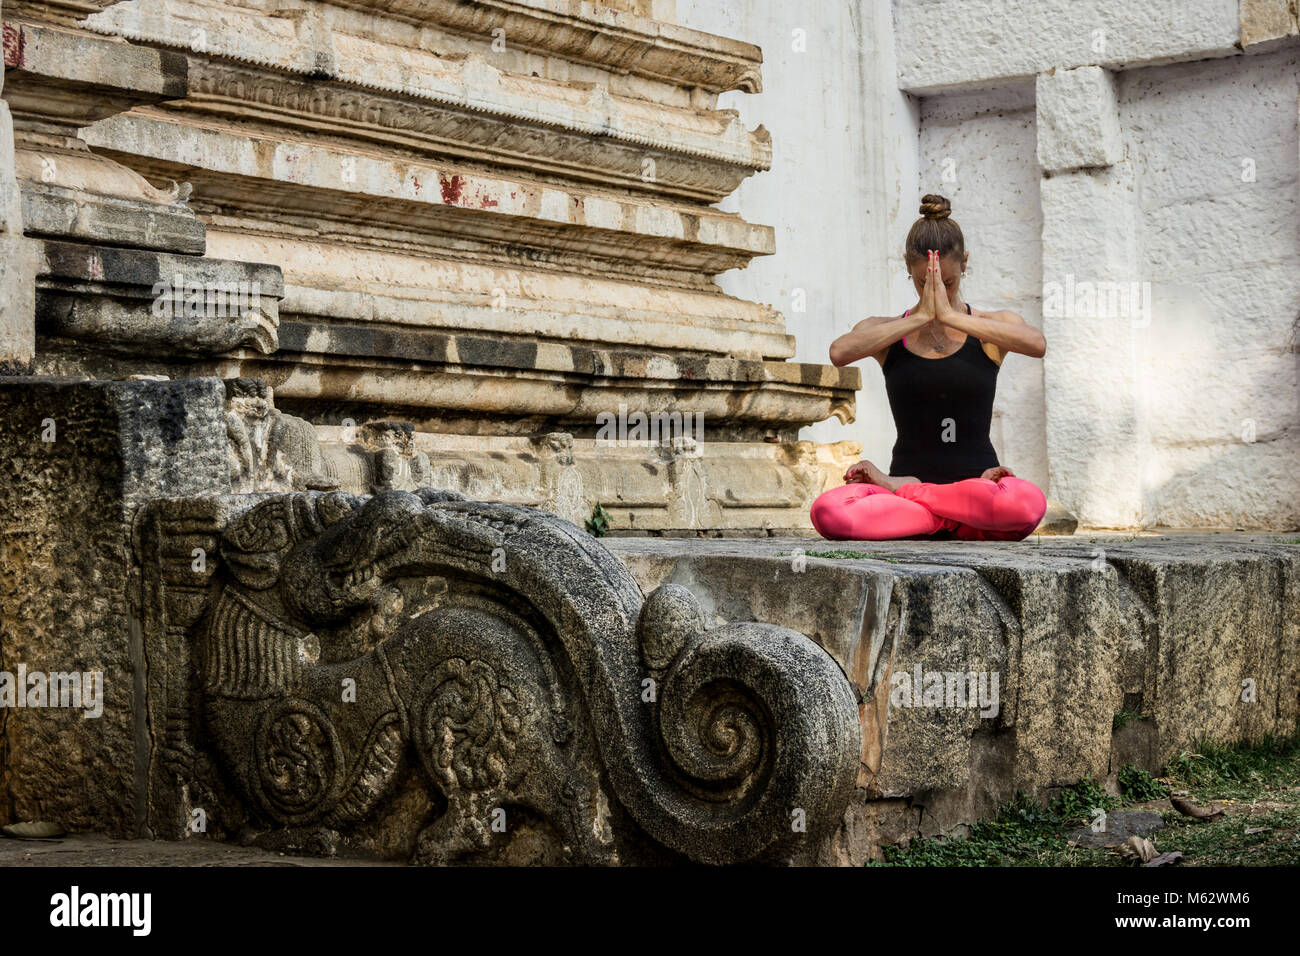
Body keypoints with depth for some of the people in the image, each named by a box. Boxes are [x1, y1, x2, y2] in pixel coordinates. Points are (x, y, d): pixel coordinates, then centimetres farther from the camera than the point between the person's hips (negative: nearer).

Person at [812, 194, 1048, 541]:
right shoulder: (887, 332, 11)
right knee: (827, 512, -32)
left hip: (978, 479, 0)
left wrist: (951, 316, -19)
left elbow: (1037, 344, -16)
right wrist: (920, 318, -16)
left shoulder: (992, 326, 9)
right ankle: (966, 513, -18)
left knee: (1029, 502, -39)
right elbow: (840, 352, -14)